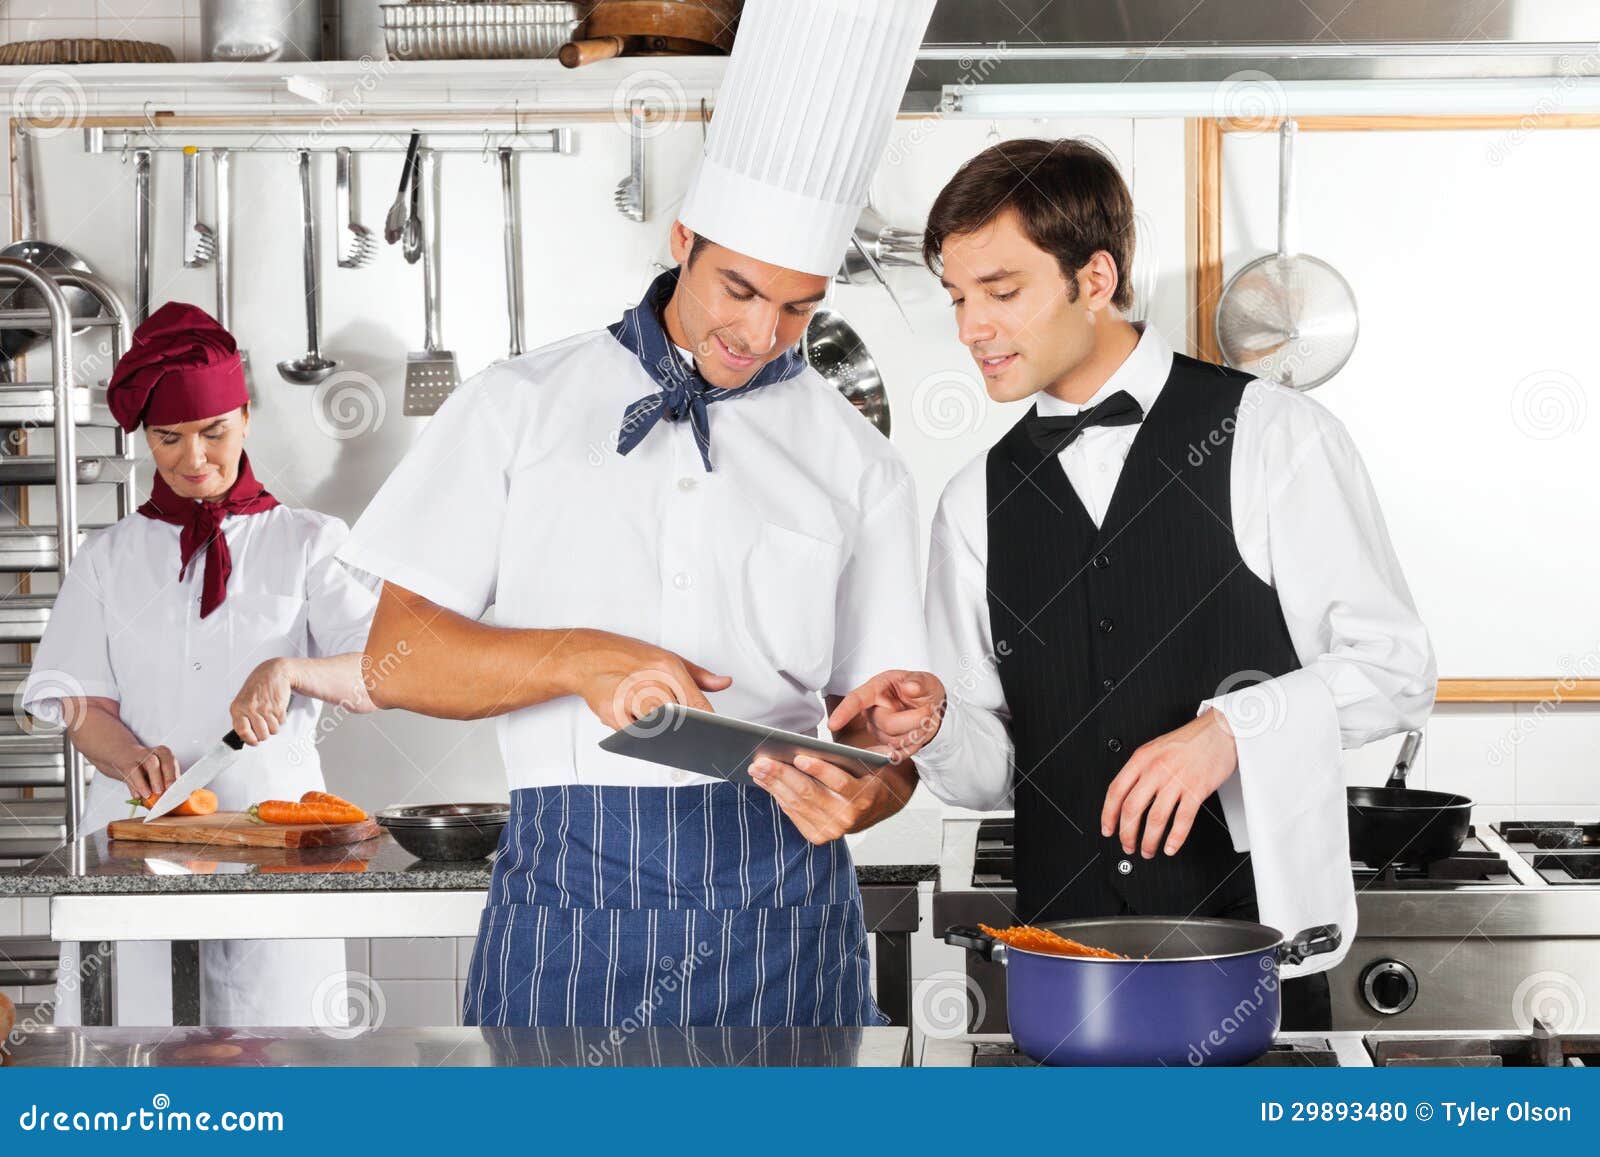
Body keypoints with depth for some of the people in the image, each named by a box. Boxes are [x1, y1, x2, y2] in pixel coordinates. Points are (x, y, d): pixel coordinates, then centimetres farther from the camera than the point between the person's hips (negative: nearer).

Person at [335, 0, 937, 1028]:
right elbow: (398, 658, 2)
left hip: (780, 905, 1)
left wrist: (860, 792, -13)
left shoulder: (857, 464, 11)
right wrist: (577, 661, -15)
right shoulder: (519, 406, 7)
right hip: (570, 899, -1)